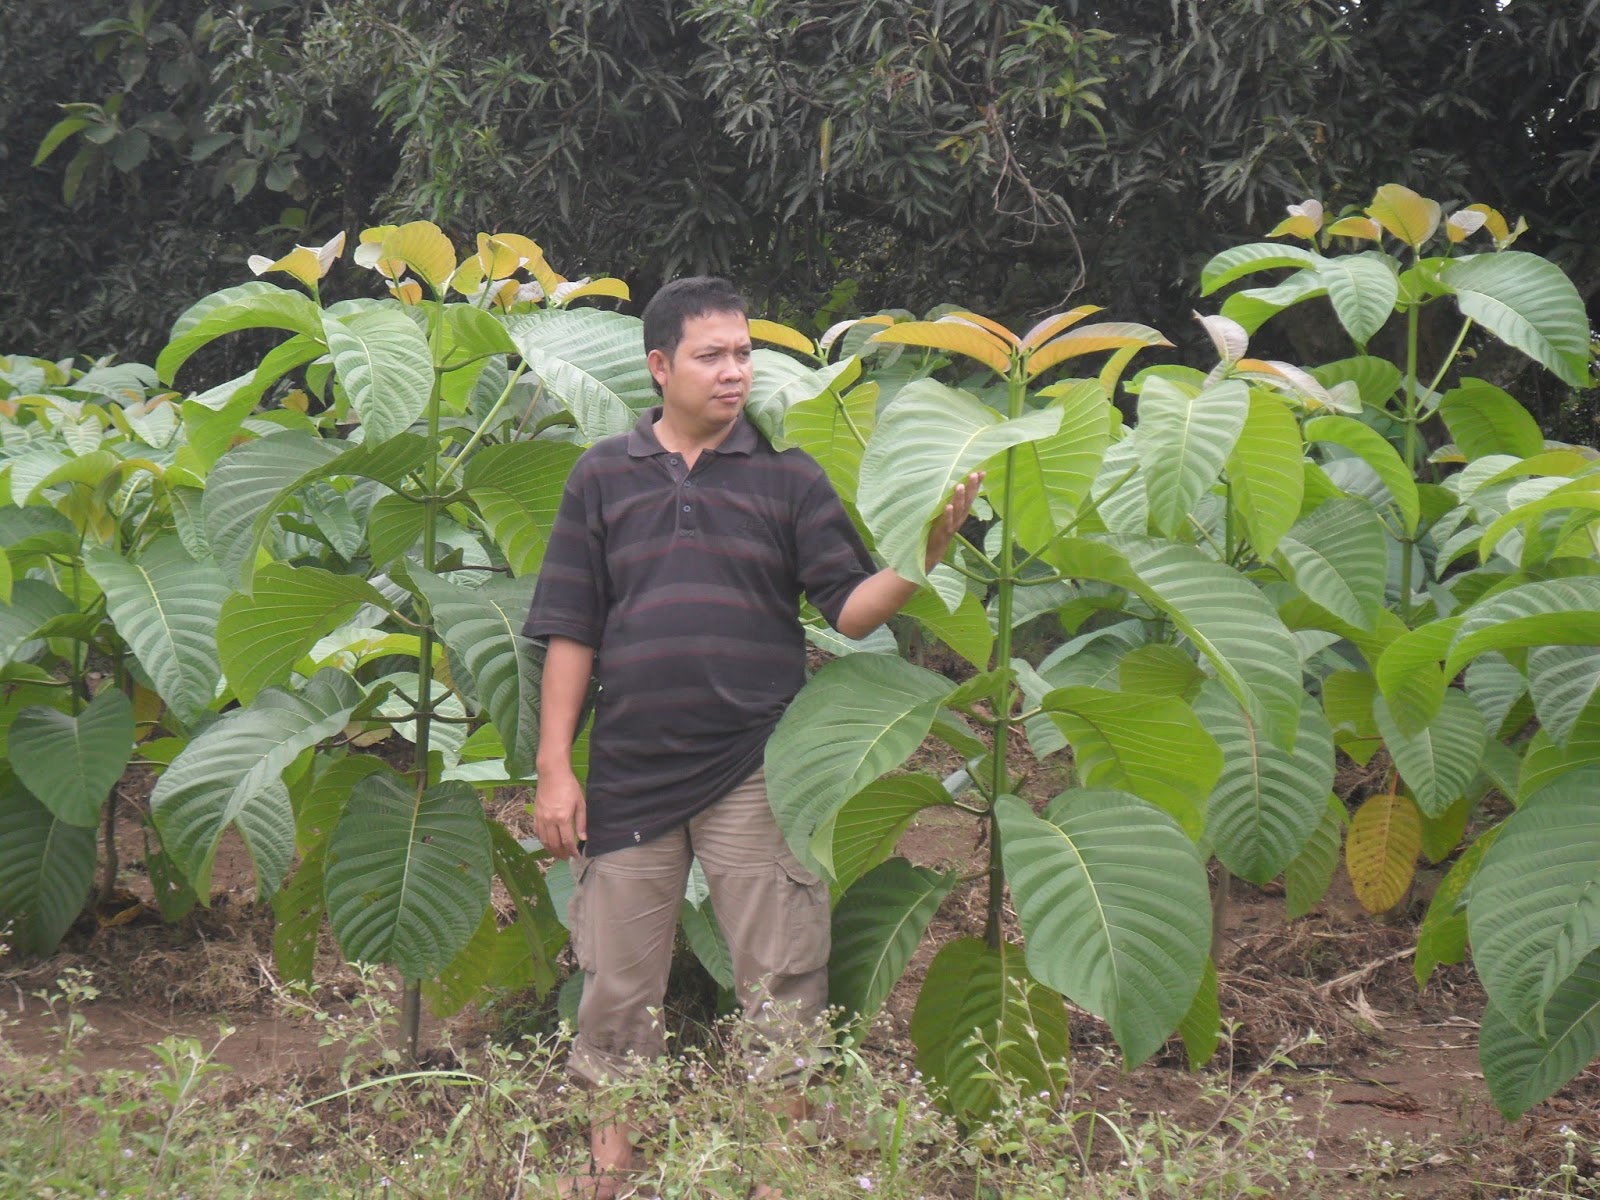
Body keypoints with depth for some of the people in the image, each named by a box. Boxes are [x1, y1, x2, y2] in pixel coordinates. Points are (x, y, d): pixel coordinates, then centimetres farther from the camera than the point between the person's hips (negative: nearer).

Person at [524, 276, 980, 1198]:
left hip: (755, 771, -1)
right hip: (630, 772, 1)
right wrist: (555, 767, 2)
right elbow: (570, 633, 8)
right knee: (617, 986, 8)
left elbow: (851, 608, -1)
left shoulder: (789, 478, 5)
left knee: (781, 988, 0)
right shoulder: (604, 479, 8)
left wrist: (925, 555, -20)